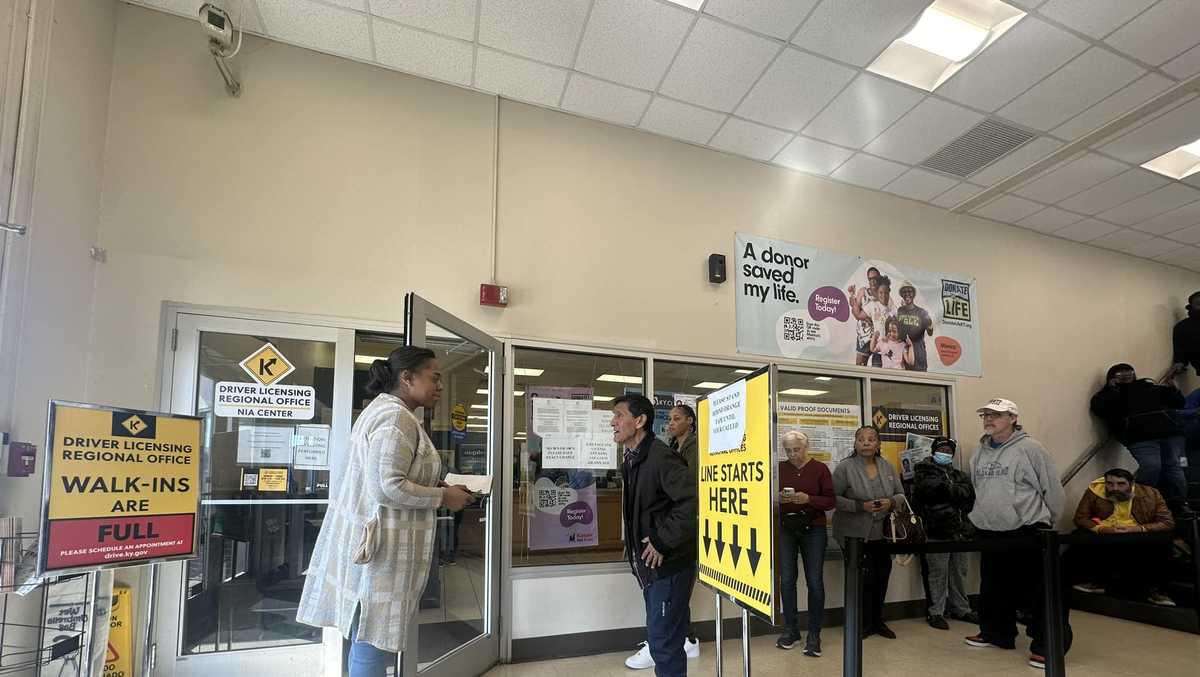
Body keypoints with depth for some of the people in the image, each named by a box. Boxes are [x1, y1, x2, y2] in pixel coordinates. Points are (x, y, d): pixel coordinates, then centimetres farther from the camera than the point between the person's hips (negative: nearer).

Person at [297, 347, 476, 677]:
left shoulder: (379, 409, 15)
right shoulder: (398, 418, -19)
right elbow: (389, 488, -26)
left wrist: (430, 486, 12)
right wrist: (443, 497, -15)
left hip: (365, 535, 11)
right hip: (381, 542, -11)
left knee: (366, 638, 19)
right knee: (373, 644, 0)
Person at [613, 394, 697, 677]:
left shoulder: (661, 457, -21)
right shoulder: (632, 460, 9)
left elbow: (692, 500, -31)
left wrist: (663, 542, -23)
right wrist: (635, 548, 12)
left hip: (668, 564, -9)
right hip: (650, 564, 10)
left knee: (663, 642, -2)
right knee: (660, 638, 20)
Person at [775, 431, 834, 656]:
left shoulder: (820, 469, -1)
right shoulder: (780, 468, 4)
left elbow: (831, 501, -3)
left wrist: (808, 499, -19)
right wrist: (778, 498, -14)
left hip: (813, 530, -2)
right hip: (785, 529, 2)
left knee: (815, 581, 0)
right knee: (786, 579, 3)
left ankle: (814, 634, 12)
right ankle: (790, 629, 18)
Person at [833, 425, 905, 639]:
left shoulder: (887, 467, 7)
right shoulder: (845, 467, -9)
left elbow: (901, 494, 12)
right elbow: (834, 498, -10)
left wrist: (891, 502, -10)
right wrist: (860, 506, -20)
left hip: (882, 533, 5)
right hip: (855, 533, -5)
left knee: (882, 575, 11)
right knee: (865, 578, -6)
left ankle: (877, 620, 31)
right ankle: (864, 623, 15)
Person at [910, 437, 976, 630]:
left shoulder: (959, 474, 19)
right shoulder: (924, 471, 3)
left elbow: (969, 494, 3)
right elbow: (929, 488, -16)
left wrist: (945, 488, -5)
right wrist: (955, 491, -7)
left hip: (959, 529, 6)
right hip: (937, 530, -6)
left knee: (959, 571, 13)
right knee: (938, 572, -4)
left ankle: (960, 609, 26)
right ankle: (936, 612, 5)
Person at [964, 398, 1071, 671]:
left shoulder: (1030, 448, -10)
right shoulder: (979, 453, 10)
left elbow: (1053, 488, -5)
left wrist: (1045, 520, 2)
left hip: (1027, 531, -7)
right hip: (988, 532, 7)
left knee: (1038, 591, -2)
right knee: (994, 588, 17)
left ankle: (1046, 645, 9)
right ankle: (997, 633, 33)